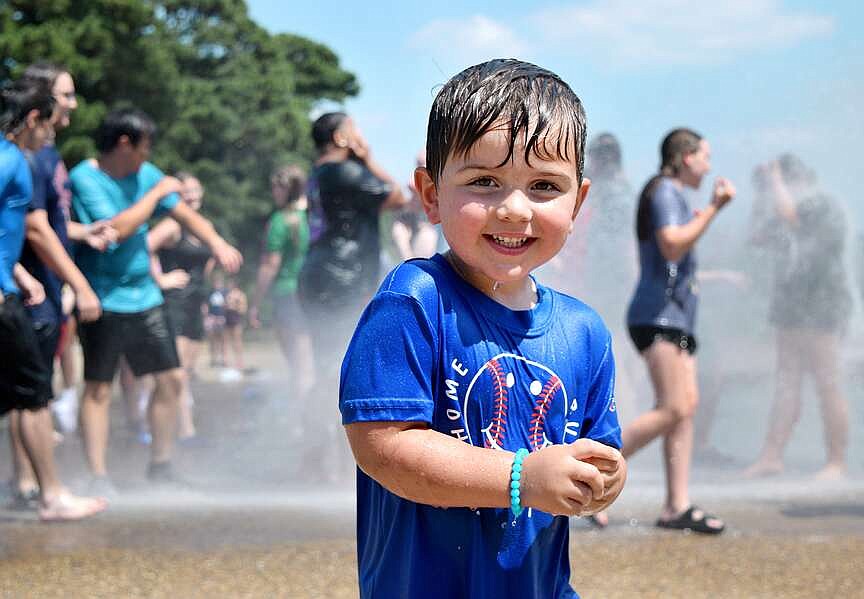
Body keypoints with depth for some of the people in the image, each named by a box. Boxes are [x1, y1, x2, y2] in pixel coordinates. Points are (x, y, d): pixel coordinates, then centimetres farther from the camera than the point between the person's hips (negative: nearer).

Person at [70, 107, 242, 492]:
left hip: (144, 295, 7)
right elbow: (117, 228, -23)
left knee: (171, 378, 7)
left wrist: (216, 243, -12)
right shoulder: (84, 179, -13)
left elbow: (184, 214, 6)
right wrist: (157, 192, -14)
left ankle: (161, 464, 21)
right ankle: (98, 476, 3)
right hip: (103, 299, -7)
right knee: (98, 388, -2)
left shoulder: (145, 174, 8)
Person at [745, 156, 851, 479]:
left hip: (821, 309, -9)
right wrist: (762, 193, 16)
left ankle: (837, 462, -3)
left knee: (828, 385, -6)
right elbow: (760, 235, 23)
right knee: (786, 383, 3)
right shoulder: (799, 209, 21)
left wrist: (775, 178, -8)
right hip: (791, 309, 9)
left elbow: (787, 212, -23)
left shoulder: (822, 202, -7)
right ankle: (771, 456, 0)